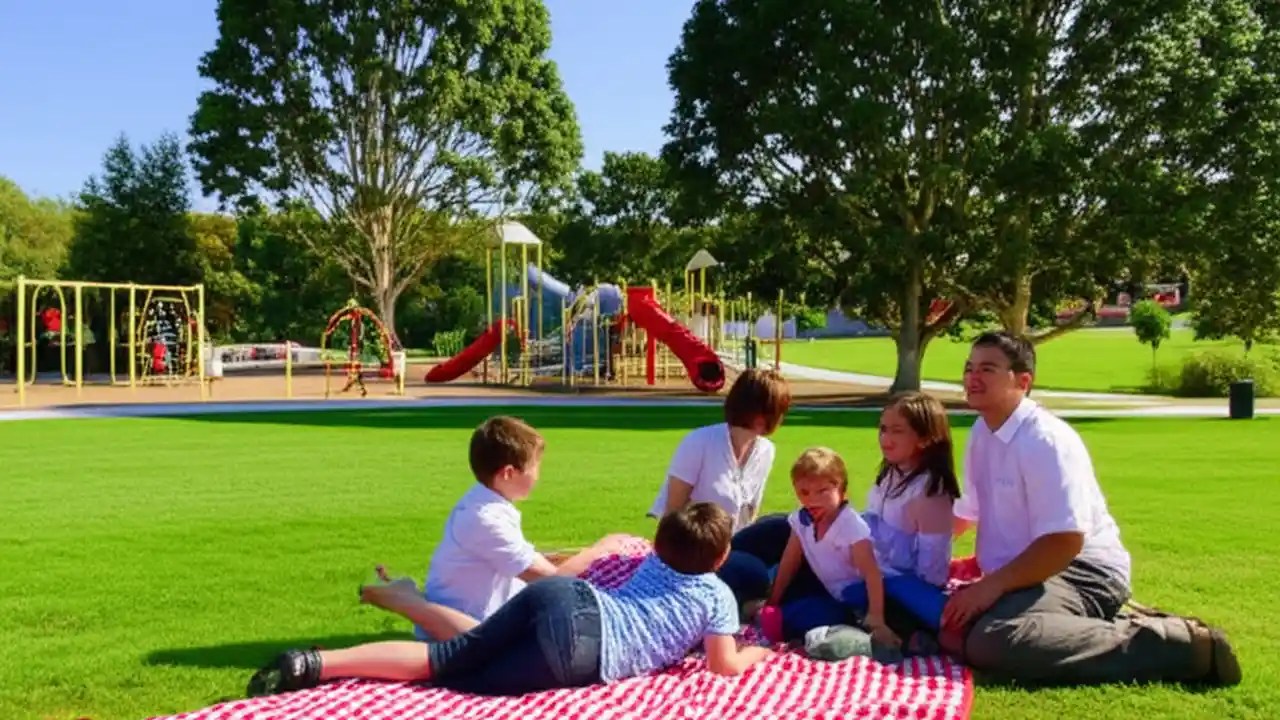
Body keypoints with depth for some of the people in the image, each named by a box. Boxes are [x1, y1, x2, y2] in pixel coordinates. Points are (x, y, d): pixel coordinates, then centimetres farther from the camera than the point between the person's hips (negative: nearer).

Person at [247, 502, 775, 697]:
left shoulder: (653, 564, 31)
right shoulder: (718, 596, 13)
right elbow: (726, 667, 13)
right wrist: (754, 653, 32)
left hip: (568, 595, 6)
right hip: (579, 646, -6)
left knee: (447, 659, 1)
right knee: (463, 681, -5)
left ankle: (313, 663, -15)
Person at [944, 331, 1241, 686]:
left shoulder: (1045, 439, -18)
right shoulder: (982, 432, 9)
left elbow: (1065, 541, -25)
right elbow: (968, 511, 23)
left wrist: (993, 584, -25)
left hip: (1080, 574, -10)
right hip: (1028, 573, 10)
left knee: (992, 641, -34)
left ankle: (1178, 644, -22)